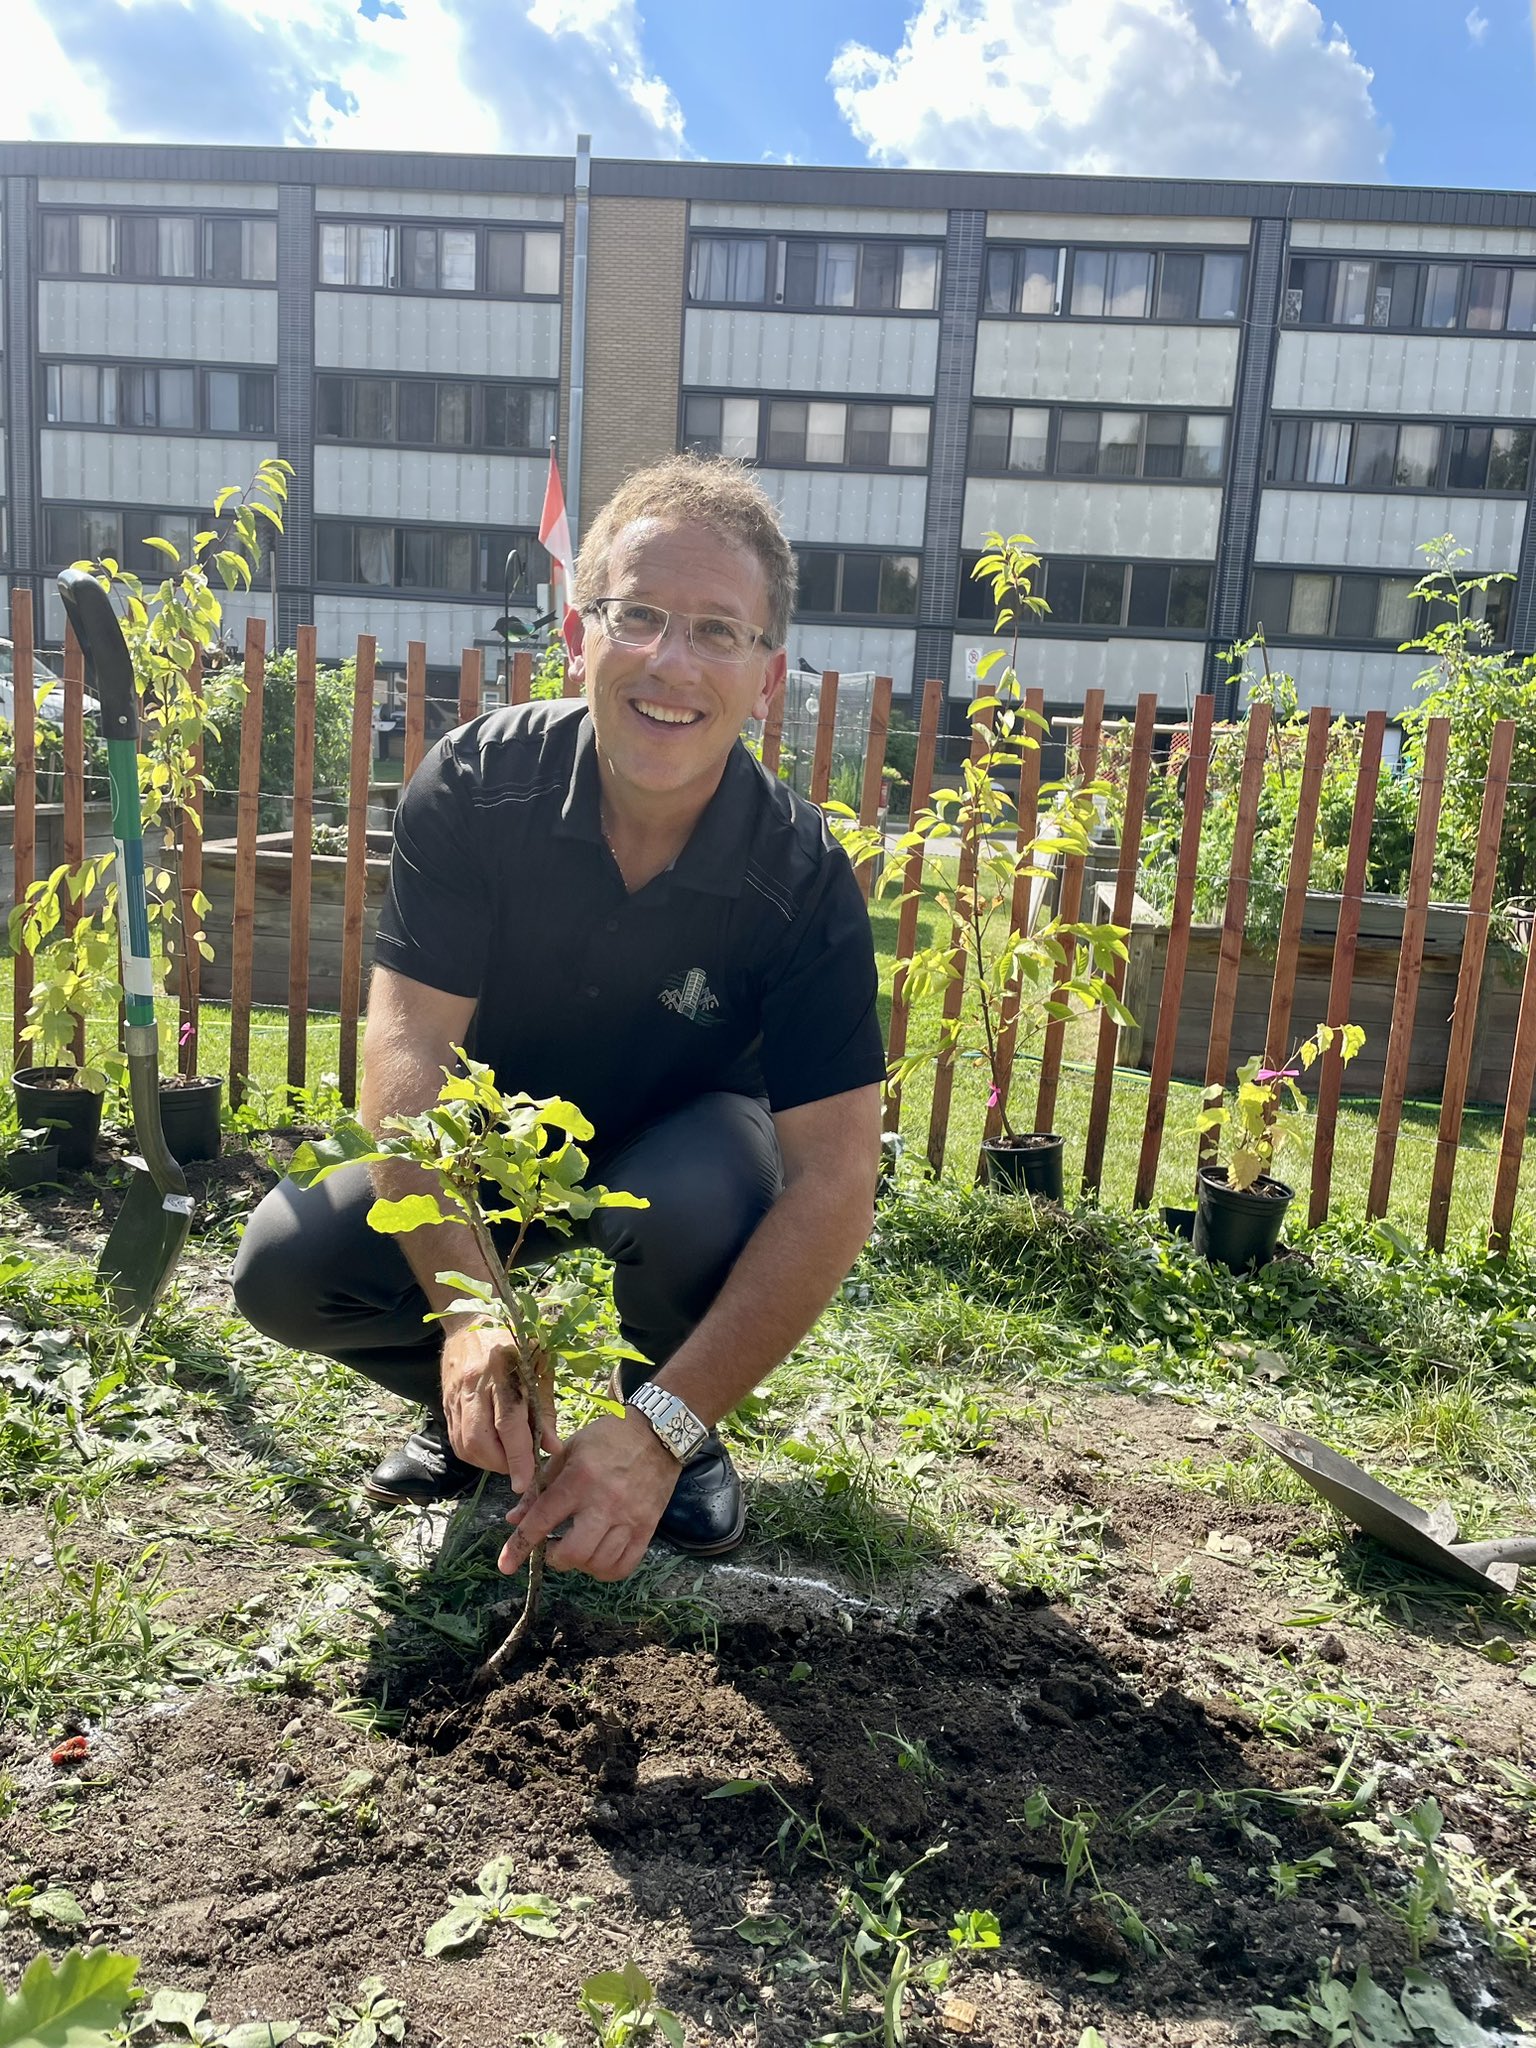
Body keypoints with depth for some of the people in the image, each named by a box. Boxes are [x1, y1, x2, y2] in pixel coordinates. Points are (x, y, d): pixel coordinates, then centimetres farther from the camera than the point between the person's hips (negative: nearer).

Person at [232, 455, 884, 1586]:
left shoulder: (804, 875, -26)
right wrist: (468, 1313, -41)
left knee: (691, 1202, -37)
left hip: (682, 1156, -1)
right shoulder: (478, 782, -21)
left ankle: (688, 1435, -2)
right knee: (286, 1263, -21)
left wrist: (664, 1428, -40)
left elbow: (834, 1184, -31)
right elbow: (409, 1040, -27)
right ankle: (482, 1408, 10)